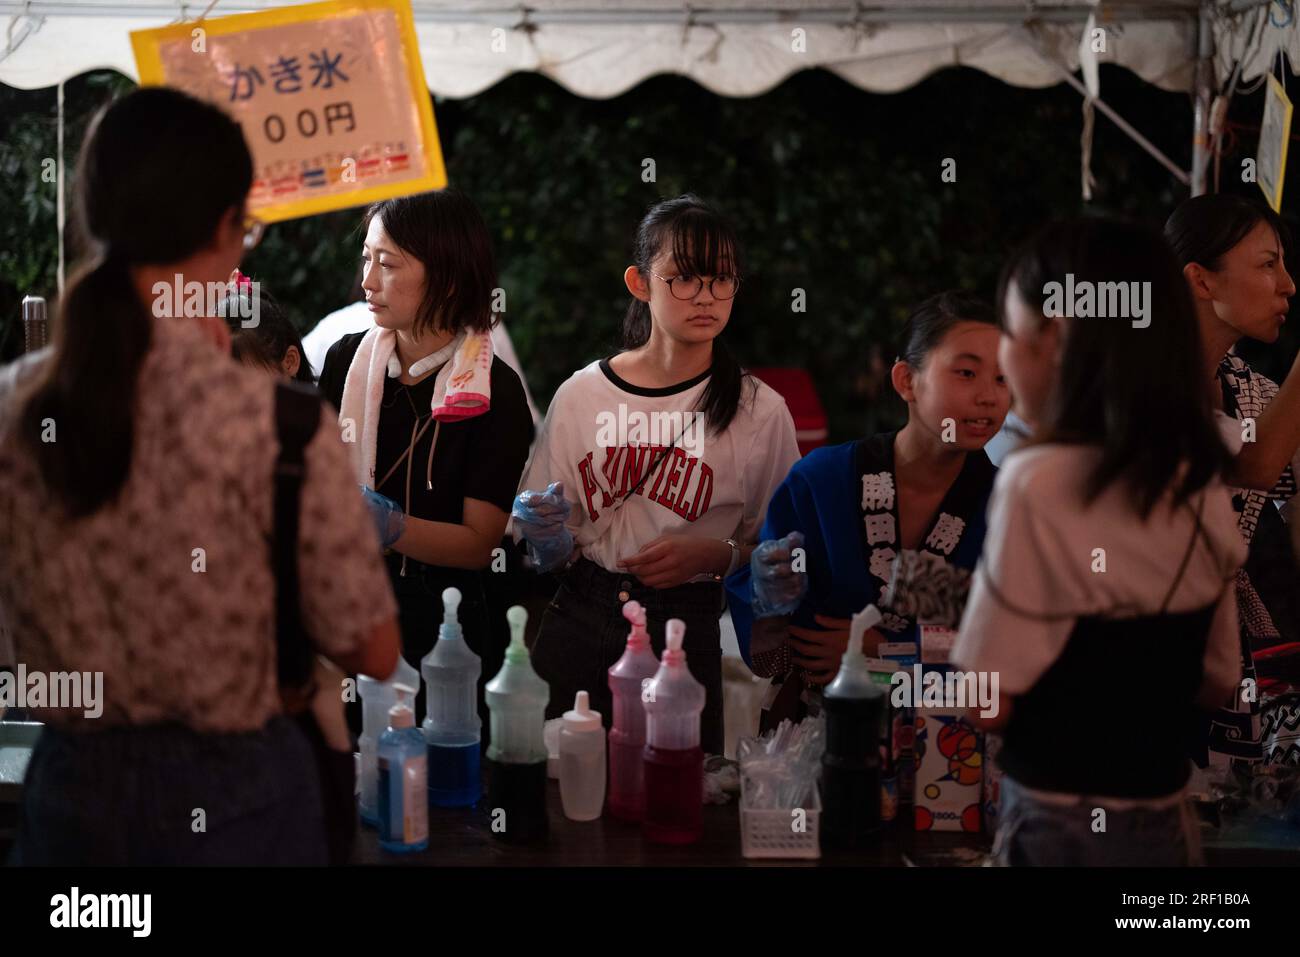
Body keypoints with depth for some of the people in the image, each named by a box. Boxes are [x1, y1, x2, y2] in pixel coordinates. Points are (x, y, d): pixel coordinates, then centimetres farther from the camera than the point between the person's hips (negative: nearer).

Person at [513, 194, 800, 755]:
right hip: (578, 621, 1)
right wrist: (543, 532, -11)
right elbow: (549, 553, 10)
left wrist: (717, 555, -14)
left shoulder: (759, 411, -1)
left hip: (686, 633, -1)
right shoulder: (581, 395, 3)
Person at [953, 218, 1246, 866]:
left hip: (1062, 829, -6)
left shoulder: (1040, 482, -20)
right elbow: (1217, 679, 9)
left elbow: (987, 700, -16)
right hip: (1165, 819, 6)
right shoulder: (1202, 488, -1)